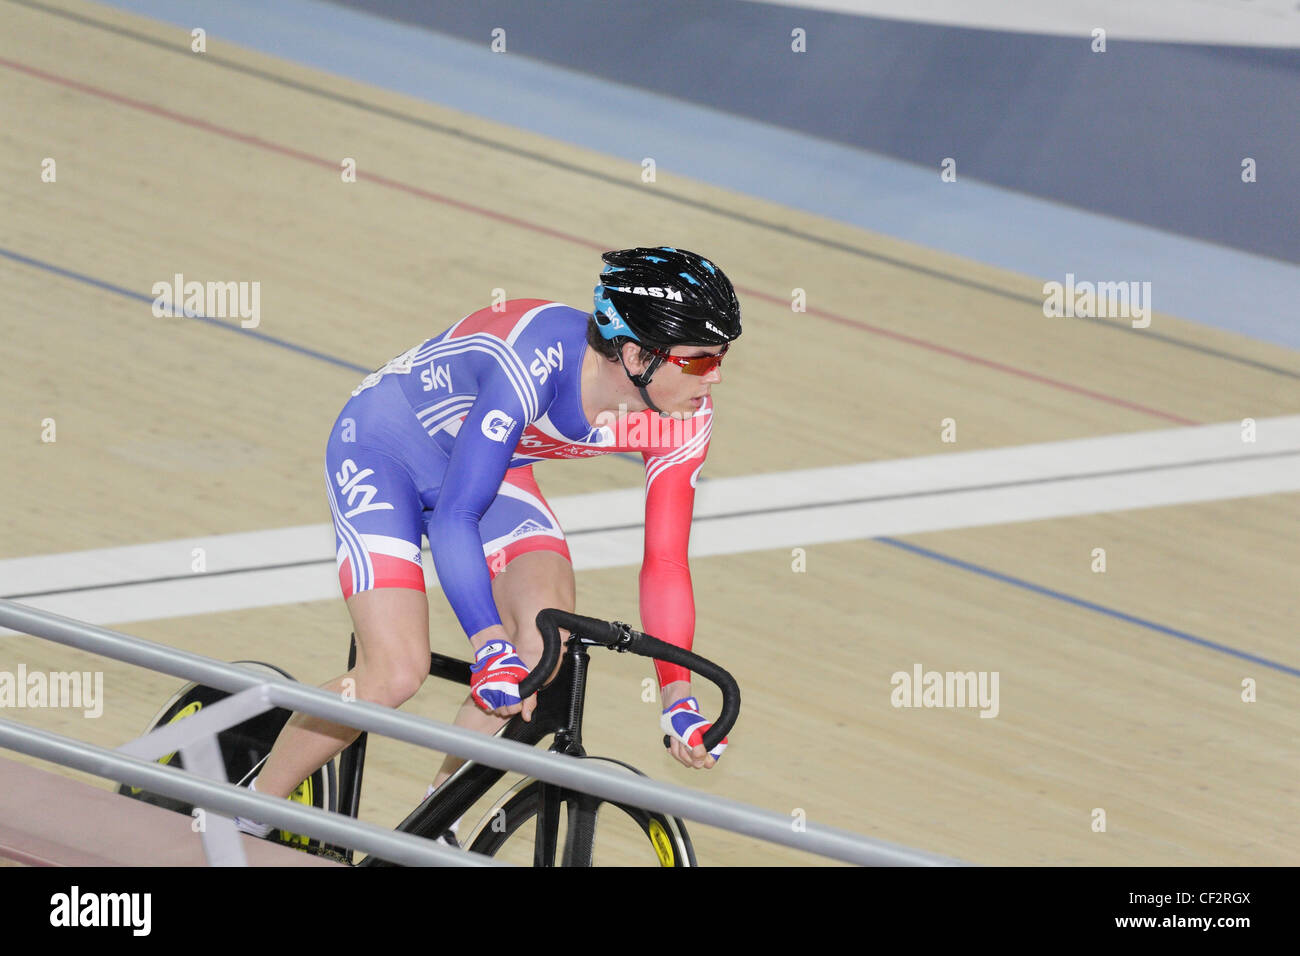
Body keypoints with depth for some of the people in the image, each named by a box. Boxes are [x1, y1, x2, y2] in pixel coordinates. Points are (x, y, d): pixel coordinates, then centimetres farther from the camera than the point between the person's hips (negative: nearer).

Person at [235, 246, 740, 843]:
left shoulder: (685, 418, -21)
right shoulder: (535, 364, -40)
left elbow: (664, 562, -10)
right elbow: (455, 517, -42)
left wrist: (679, 701, -18)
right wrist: (490, 649, -52)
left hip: (488, 465, 6)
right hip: (383, 450, -6)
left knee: (548, 633, -20)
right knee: (396, 672, -19)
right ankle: (244, 821, 3)